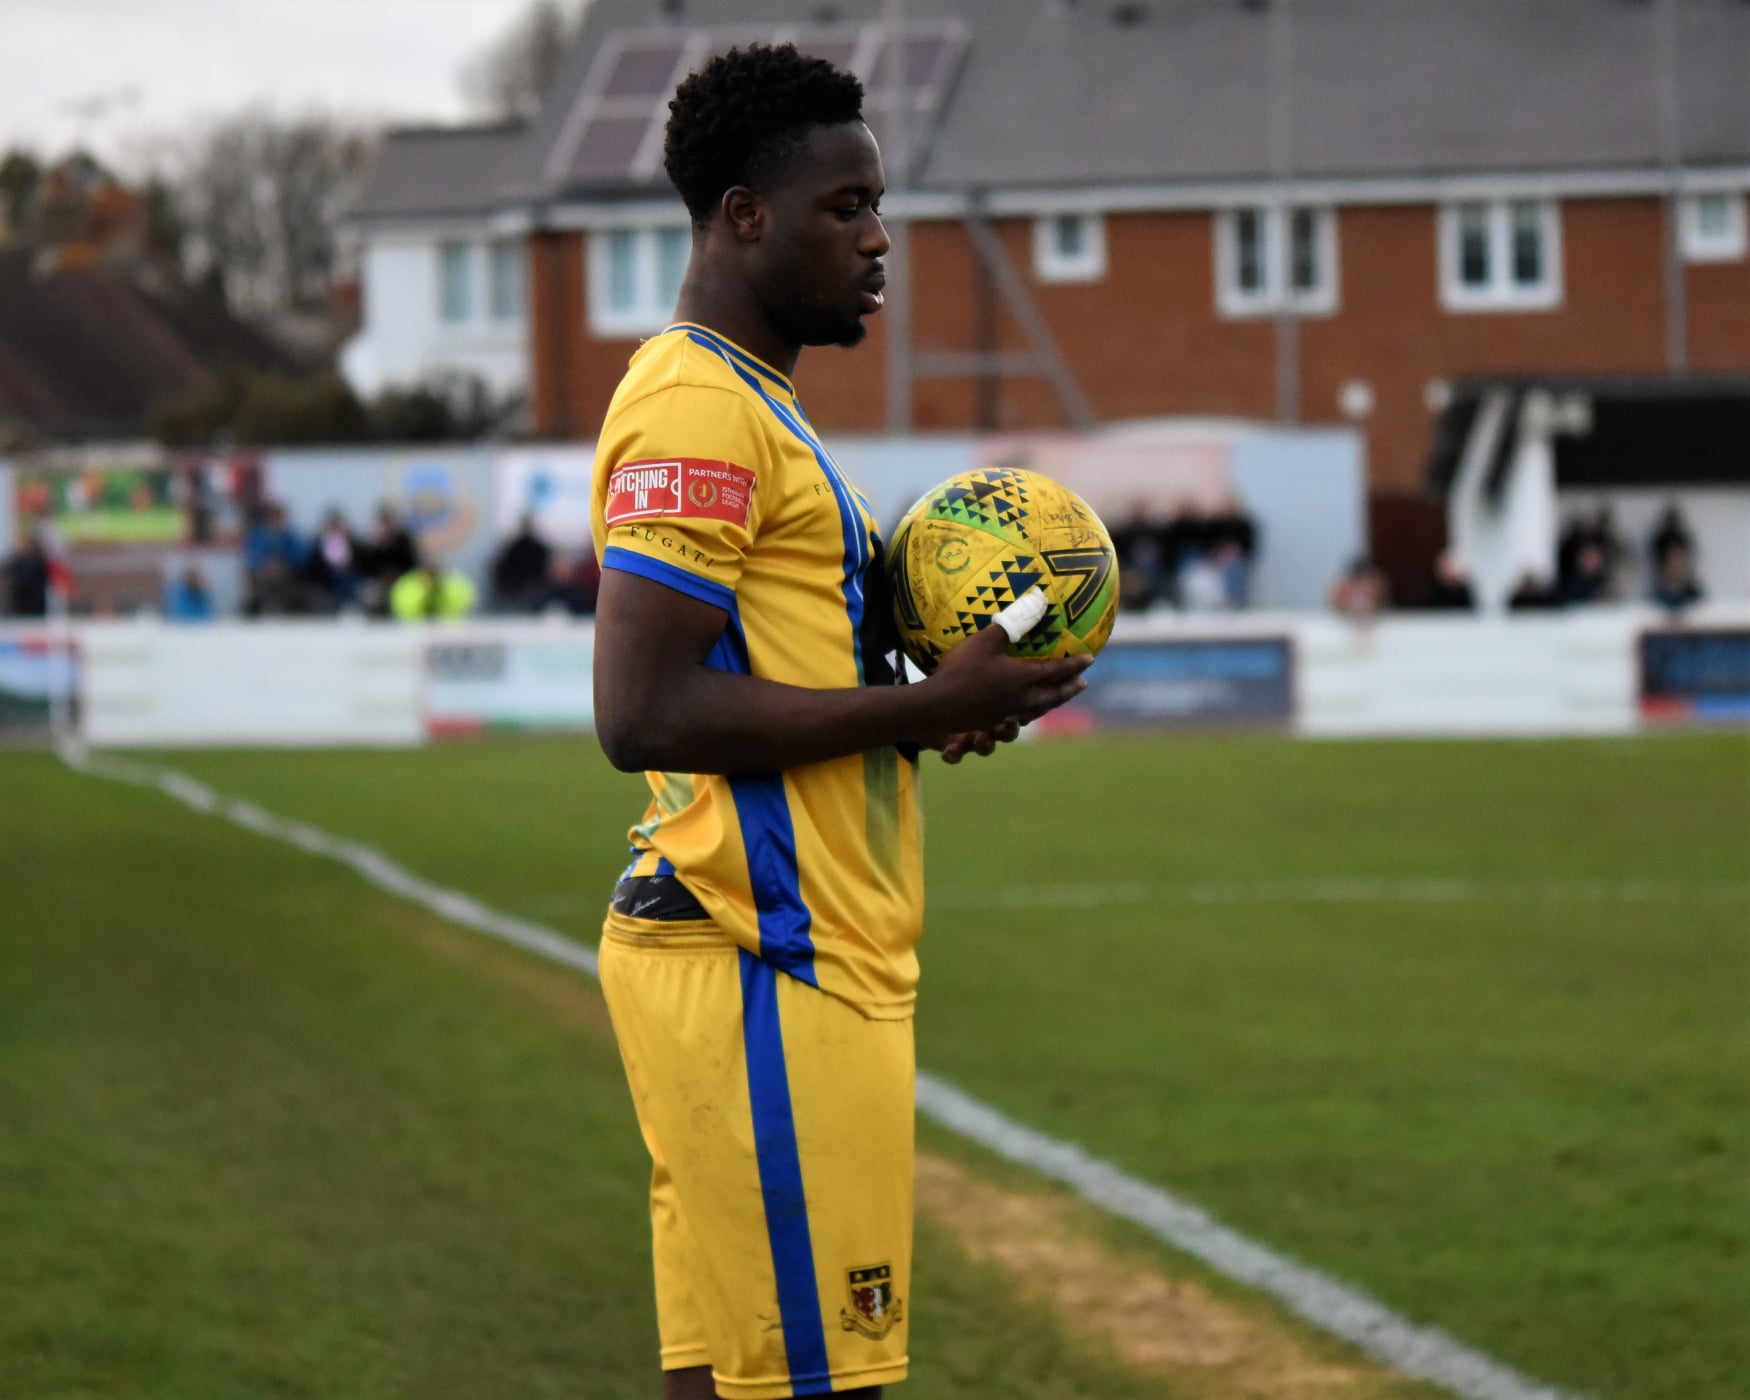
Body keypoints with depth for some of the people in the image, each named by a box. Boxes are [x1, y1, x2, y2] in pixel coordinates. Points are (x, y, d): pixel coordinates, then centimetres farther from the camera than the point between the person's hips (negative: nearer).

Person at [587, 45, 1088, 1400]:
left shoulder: (752, 404, 21)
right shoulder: (696, 406, -13)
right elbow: (643, 712, -21)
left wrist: (927, 696, 9)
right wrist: (920, 709, -16)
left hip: (794, 958, 11)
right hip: (763, 968, -11)